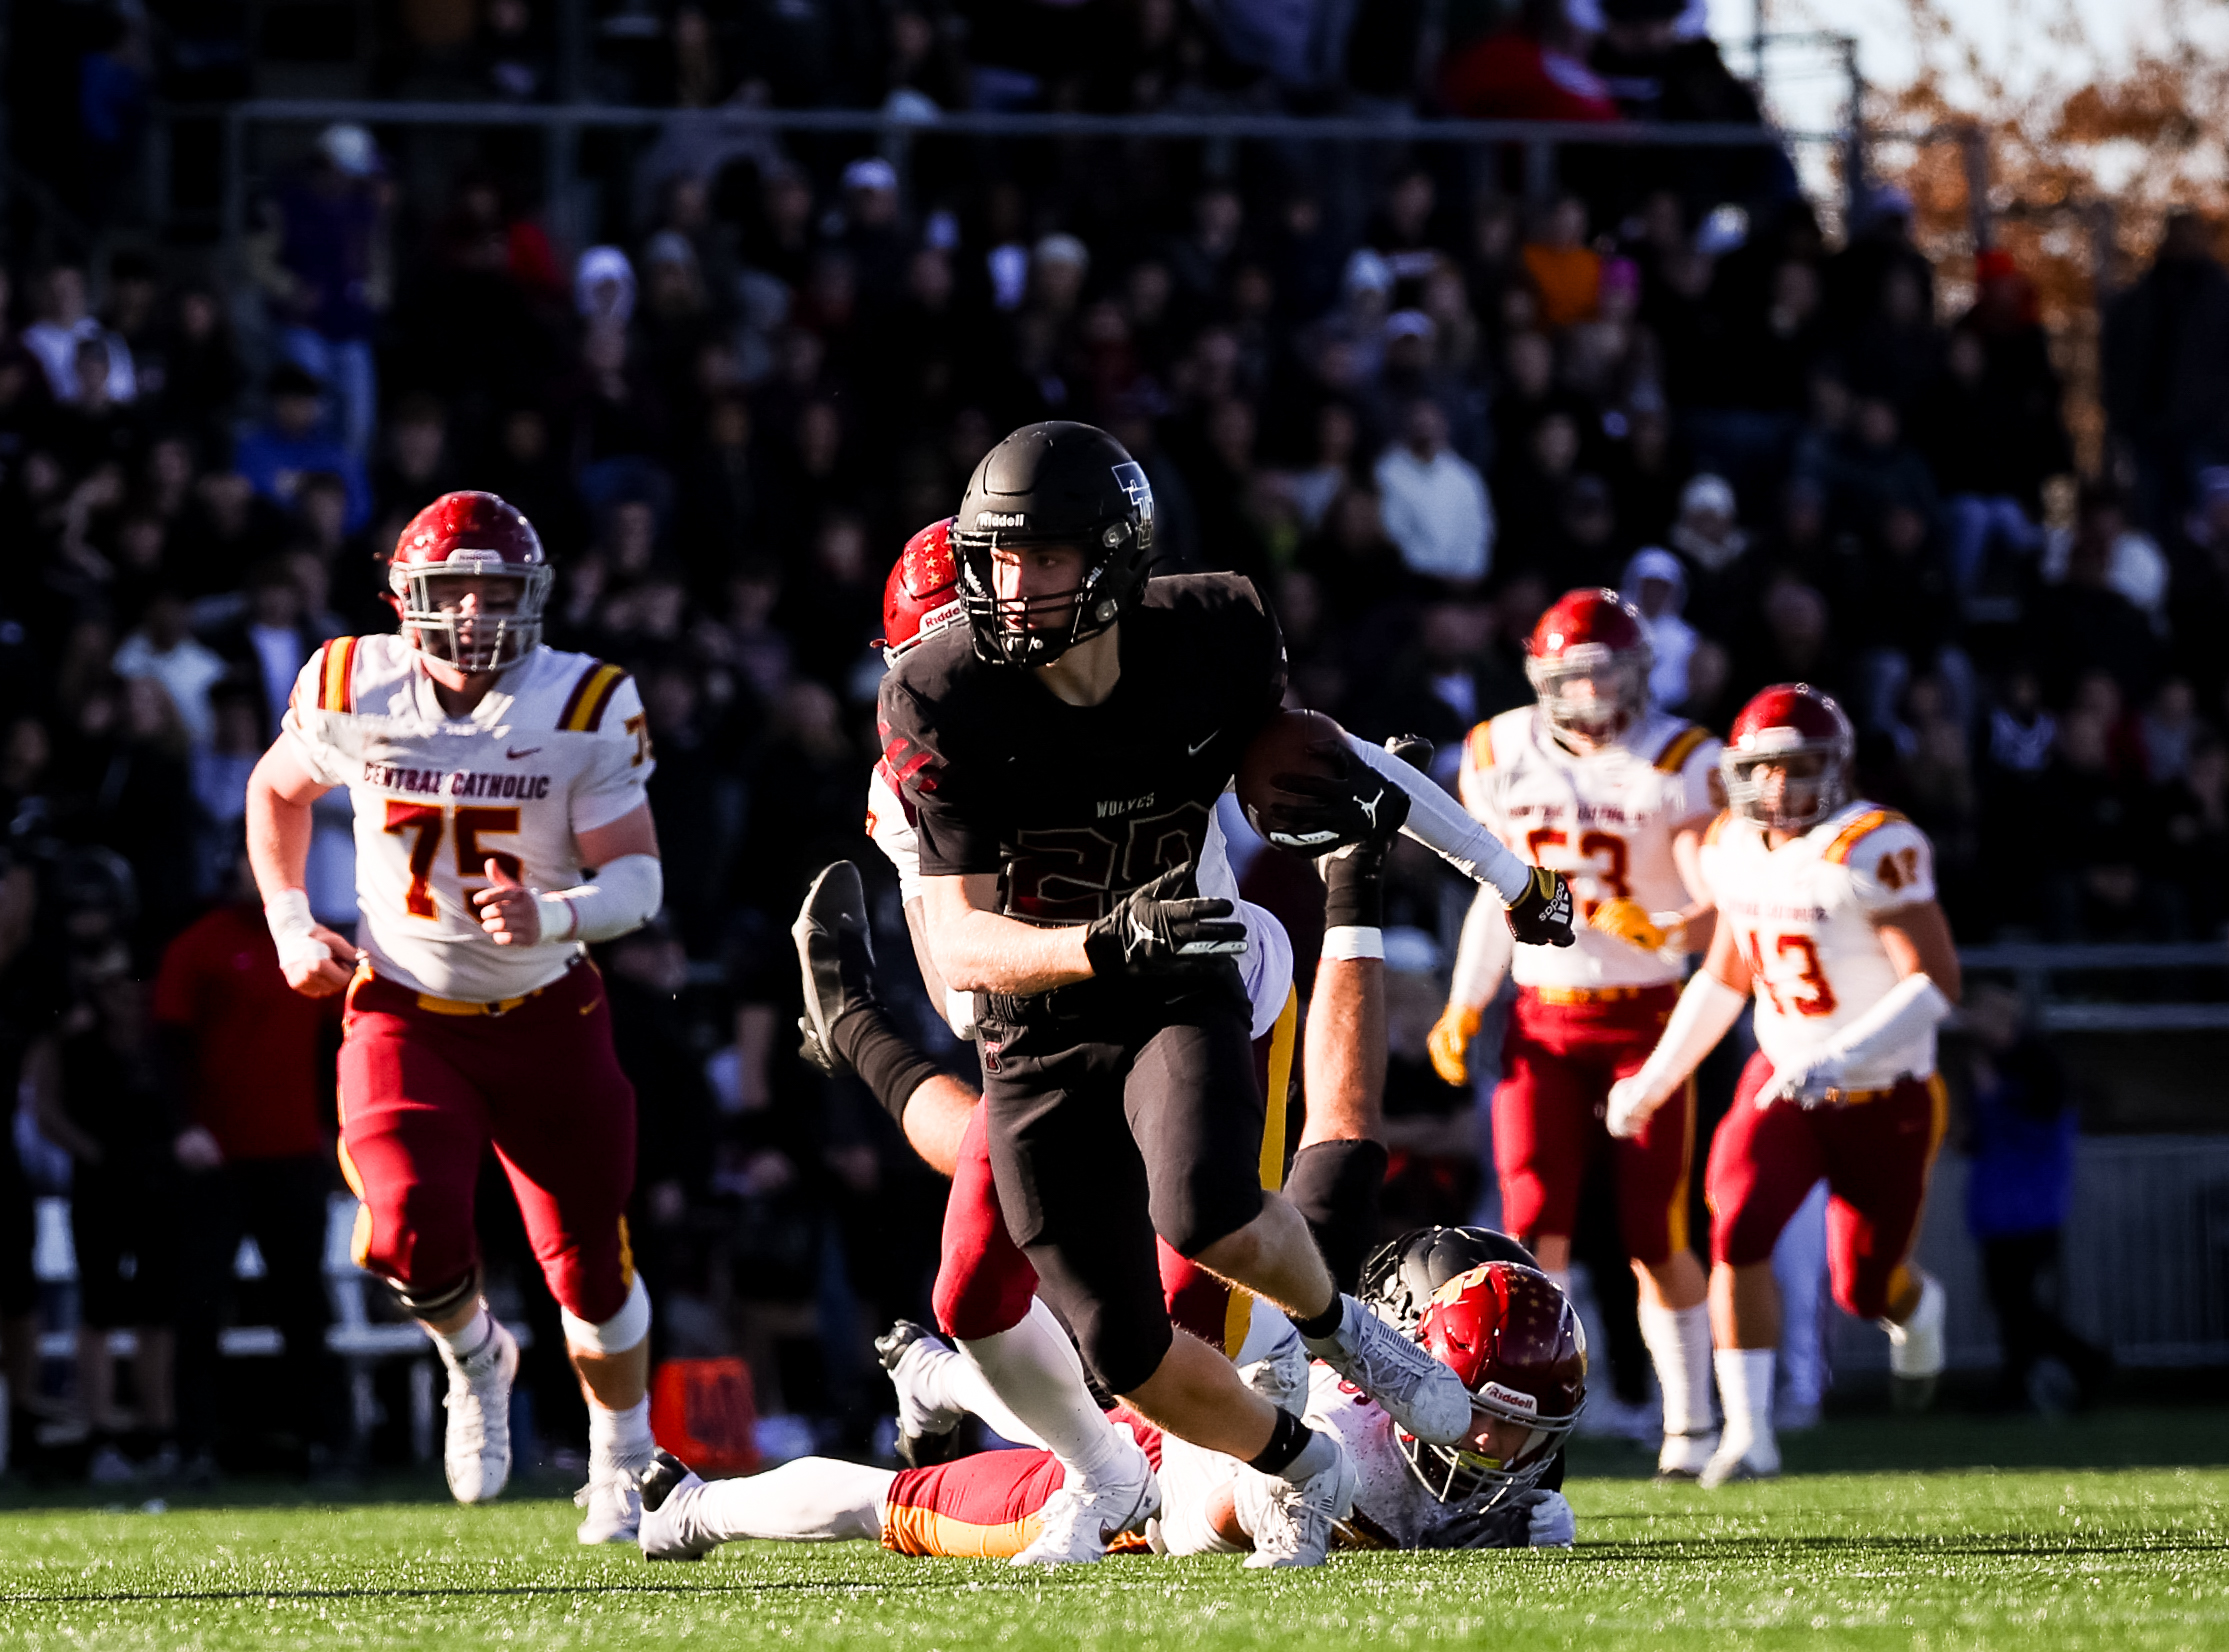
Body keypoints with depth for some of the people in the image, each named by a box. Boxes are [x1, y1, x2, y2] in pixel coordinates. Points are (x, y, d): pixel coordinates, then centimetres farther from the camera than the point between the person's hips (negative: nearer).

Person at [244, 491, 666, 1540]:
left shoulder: (584, 708, -14)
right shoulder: (353, 692, -10)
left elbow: (638, 879, -14)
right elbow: (277, 791, 13)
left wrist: (551, 916, -35)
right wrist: (289, 925, 3)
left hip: (546, 1017, 0)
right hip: (405, 1015, 0)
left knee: (588, 1264, 5)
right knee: (411, 1231, -23)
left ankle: (624, 1463, 32)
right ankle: (475, 1360, 12)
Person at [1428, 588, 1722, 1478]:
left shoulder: (1676, 764, -7)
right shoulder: (1503, 758, 5)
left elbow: (1719, 905, -12)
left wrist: (1666, 934, -33)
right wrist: (1463, 1009, 9)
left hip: (1642, 1018, -3)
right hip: (1543, 1020, 3)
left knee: (1654, 1238, -1)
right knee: (1536, 1225, -10)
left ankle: (1689, 1422, 14)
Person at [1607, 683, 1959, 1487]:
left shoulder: (1874, 851, -23)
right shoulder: (1735, 850, -1)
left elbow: (1936, 982, -26)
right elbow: (1724, 977, 14)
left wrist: (1841, 1058, -35)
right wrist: (1654, 1079, 11)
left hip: (1883, 1097, -4)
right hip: (1782, 1080, 4)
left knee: (1863, 1287, 7)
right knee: (1739, 1233, -20)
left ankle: (1915, 1307, 47)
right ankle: (1749, 1435, -16)